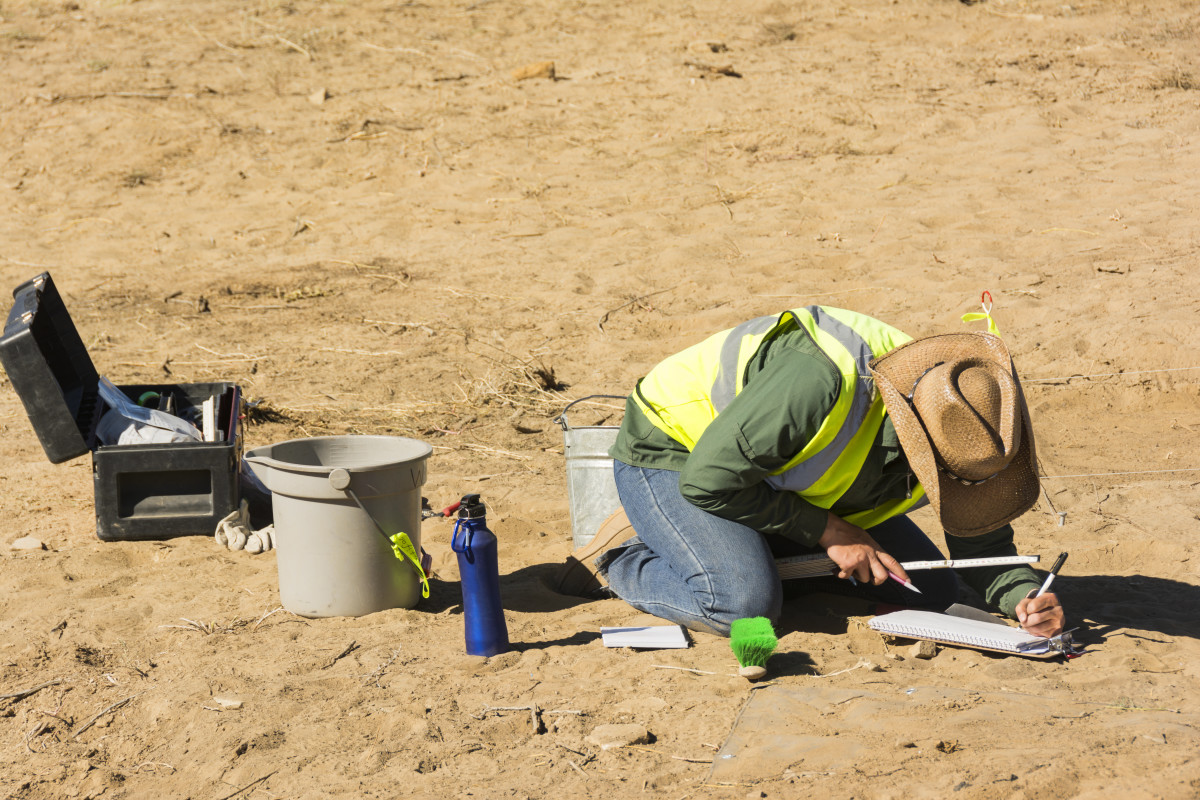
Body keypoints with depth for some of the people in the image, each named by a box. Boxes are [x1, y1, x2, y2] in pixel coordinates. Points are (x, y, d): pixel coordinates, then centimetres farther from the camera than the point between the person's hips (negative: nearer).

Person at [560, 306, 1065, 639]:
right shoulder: (820, 380, -42)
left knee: (930, 590, -1)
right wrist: (828, 531, -27)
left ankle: (762, 556, 12)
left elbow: (985, 550, -4)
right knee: (746, 604, -32)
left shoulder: (956, 434, -18)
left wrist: (1026, 597, -27)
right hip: (673, 453, -7)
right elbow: (708, 478, -34)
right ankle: (622, 558, -3)